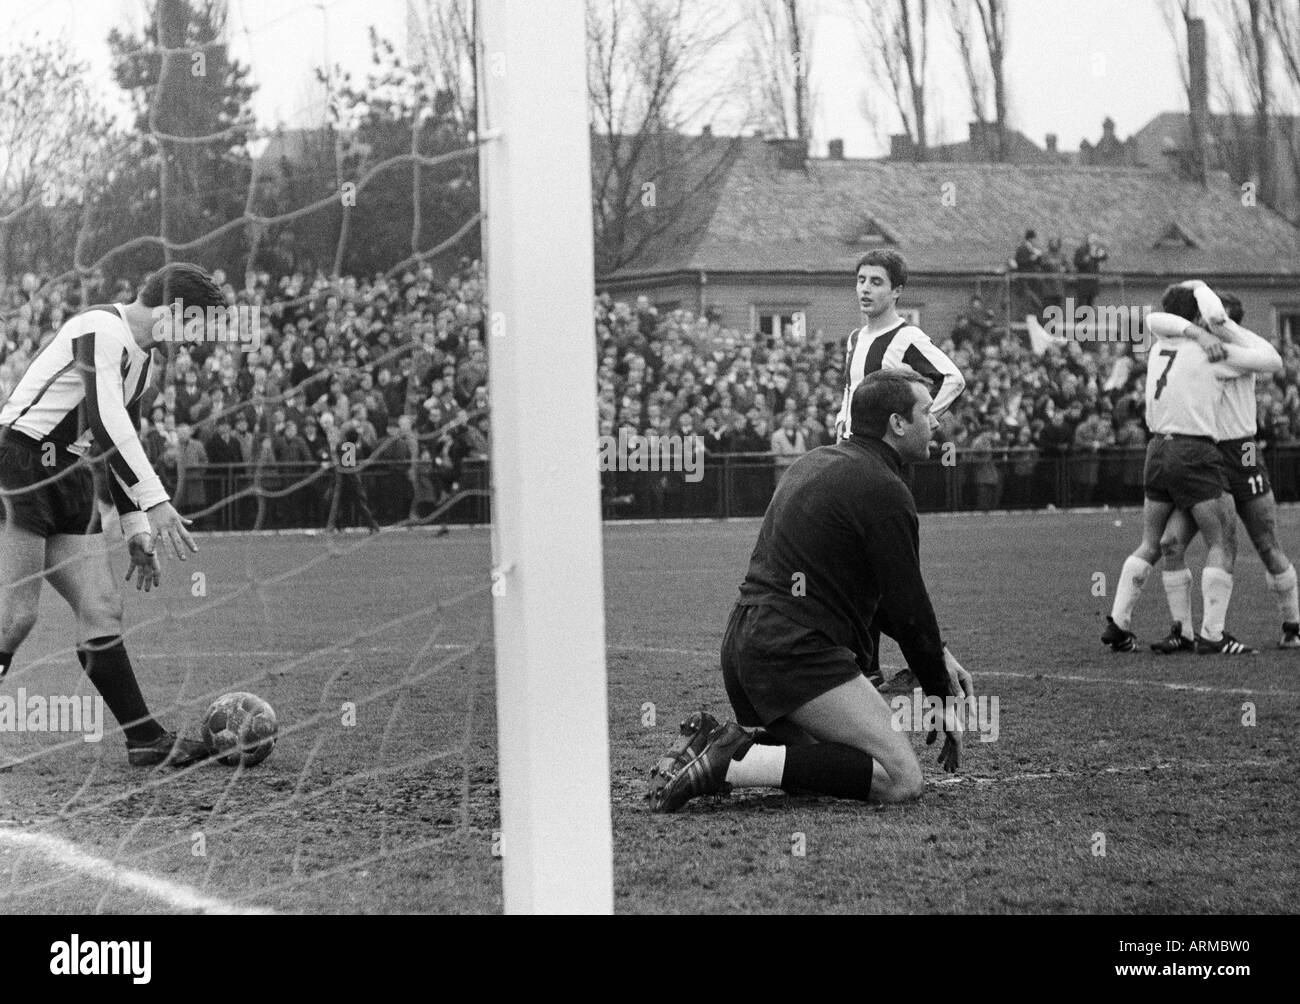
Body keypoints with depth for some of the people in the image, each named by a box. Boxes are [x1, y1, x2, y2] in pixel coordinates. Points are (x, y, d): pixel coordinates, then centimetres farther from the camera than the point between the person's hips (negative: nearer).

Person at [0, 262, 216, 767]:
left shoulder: (142, 358, 15)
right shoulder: (101, 329, -16)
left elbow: (122, 438, 24)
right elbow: (105, 419, -29)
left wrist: (135, 528, 20)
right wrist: (155, 502, -35)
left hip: (67, 478, 9)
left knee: (102, 609, 4)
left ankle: (146, 739, 5)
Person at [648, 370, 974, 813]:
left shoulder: (819, 461, 21)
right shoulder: (883, 490, -9)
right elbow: (908, 606, -6)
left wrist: (938, 653, 27)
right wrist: (943, 703, 6)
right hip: (796, 653, -10)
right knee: (902, 779, -14)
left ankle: (712, 743, 3)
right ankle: (738, 763, -20)